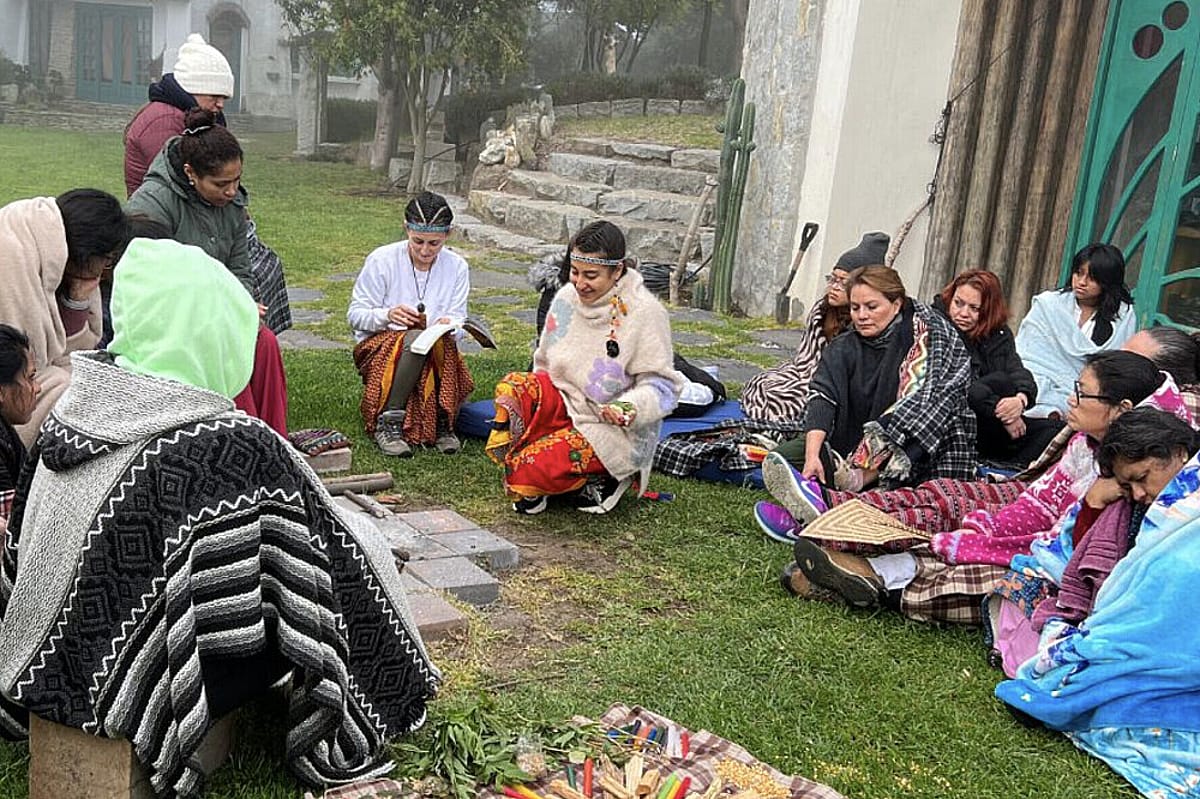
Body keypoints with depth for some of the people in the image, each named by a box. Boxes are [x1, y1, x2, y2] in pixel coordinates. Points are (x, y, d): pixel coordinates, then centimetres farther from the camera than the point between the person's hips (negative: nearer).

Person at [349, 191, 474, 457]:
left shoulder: (457, 267, 0)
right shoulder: (382, 260, -8)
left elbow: (458, 322, -1)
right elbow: (355, 314, -6)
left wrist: (448, 326, -27)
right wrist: (388, 315, -28)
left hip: (437, 348, 2)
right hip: (379, 344, -2)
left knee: (444, 343, -34)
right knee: (416, 338, -36)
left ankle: (442, 424, -21)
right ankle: (388, 424, -30)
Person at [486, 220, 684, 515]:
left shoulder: (645, 312, -17)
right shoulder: (566, 297, 1)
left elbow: (661, 385, -15)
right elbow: (545, 362, 13)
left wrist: (630, 407, -33)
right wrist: (529, 402, -1)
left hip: (613, 431, -6)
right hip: (563, 403, 6)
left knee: (527, 470, -25)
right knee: (512, 387, -24)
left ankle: (602, 480, 3)